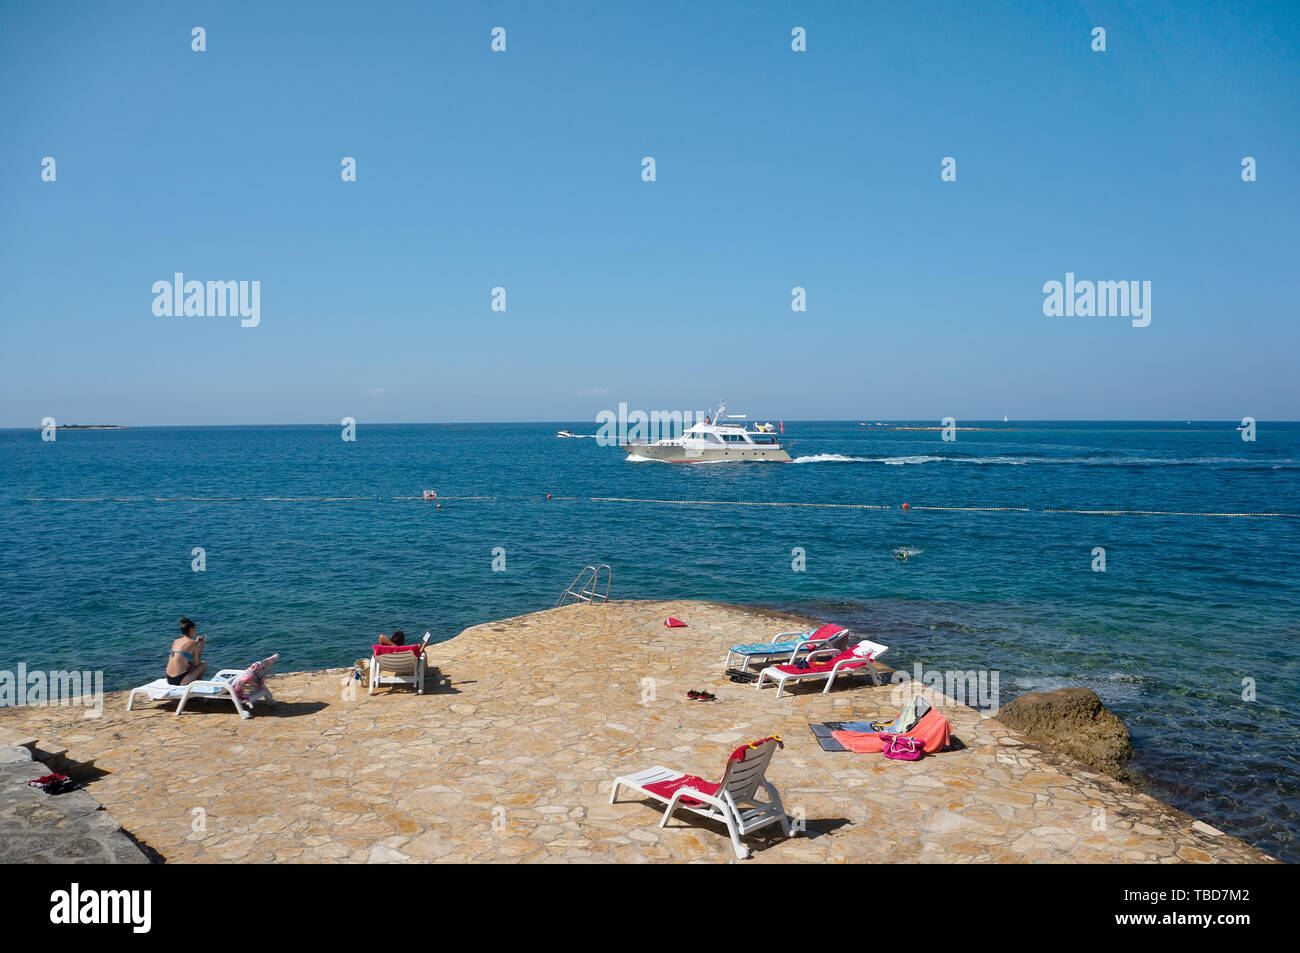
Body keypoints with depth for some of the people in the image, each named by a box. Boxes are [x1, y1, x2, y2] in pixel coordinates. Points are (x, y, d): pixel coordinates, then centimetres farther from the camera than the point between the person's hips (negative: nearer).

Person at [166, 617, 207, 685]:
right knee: (204, 664, 14)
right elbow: (196, 664, 2)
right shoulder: (193, 642, -5)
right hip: (180, 681, -7)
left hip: (169, 680, 7)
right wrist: (201, 646, 13)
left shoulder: (176, 641, 13)